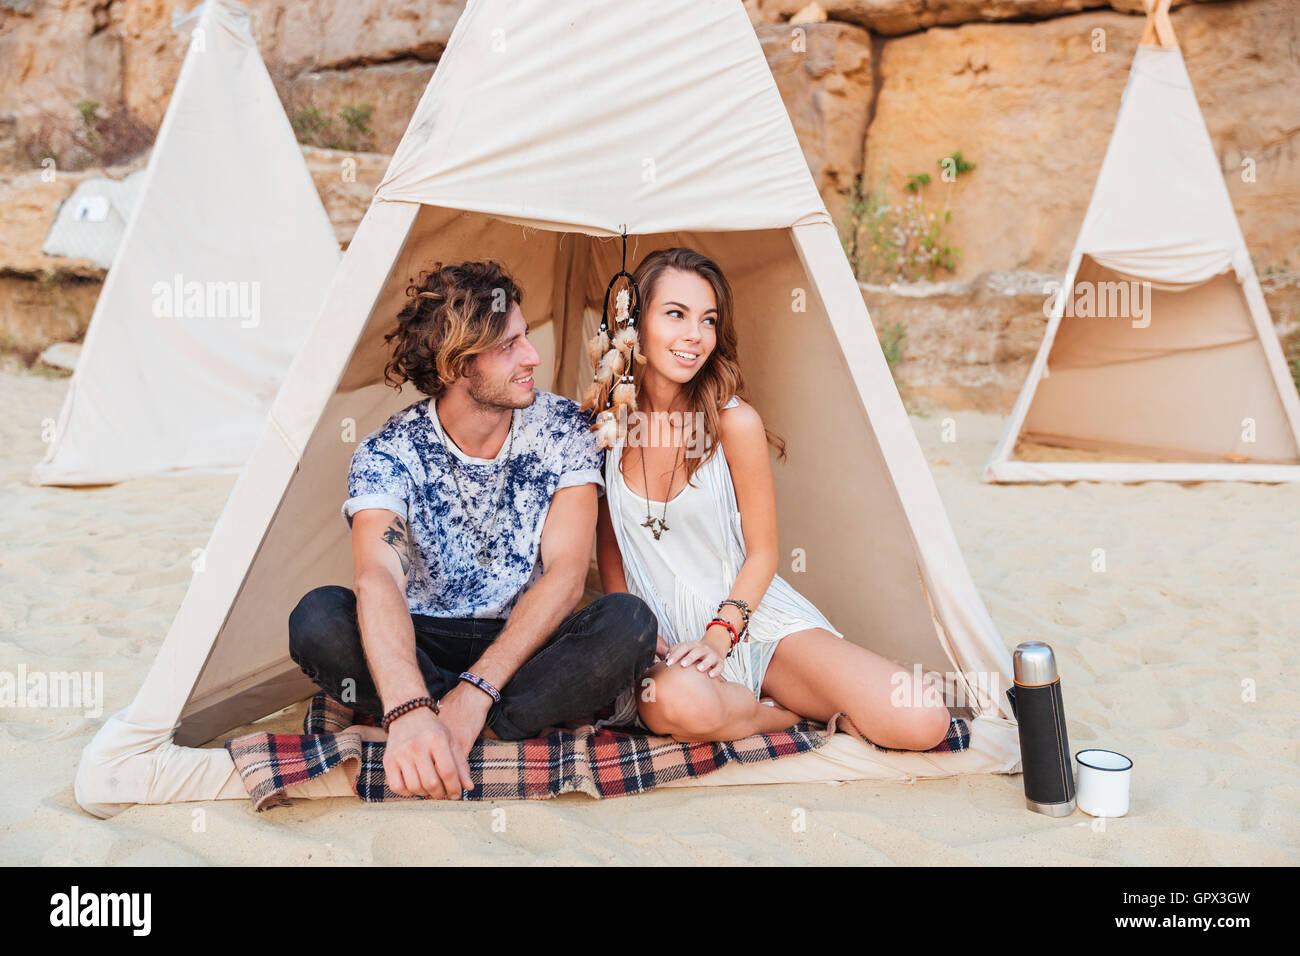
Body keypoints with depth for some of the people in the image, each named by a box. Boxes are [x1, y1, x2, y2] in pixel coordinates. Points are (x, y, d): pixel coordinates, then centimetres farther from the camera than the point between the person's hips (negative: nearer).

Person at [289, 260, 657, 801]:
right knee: (318, 619, -29)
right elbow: (377, 579, -34)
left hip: (525, 643, 1)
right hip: (424, 644, -1)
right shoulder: (389, 453, -16)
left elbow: (566, 574, -17)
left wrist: (474, 691, -29)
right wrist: (409, 713, -54)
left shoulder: (562, 427, -10)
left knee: (629, 622, -30)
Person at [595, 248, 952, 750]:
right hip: (661, 633, 1)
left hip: (752, 617, 0)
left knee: (922, 723, -17)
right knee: (681, 702, -39)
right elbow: (609, 544, 7)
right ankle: (789, 712, -6)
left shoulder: (734, 422, -10)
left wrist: (719, 634, -14)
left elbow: (761, 554, -3)